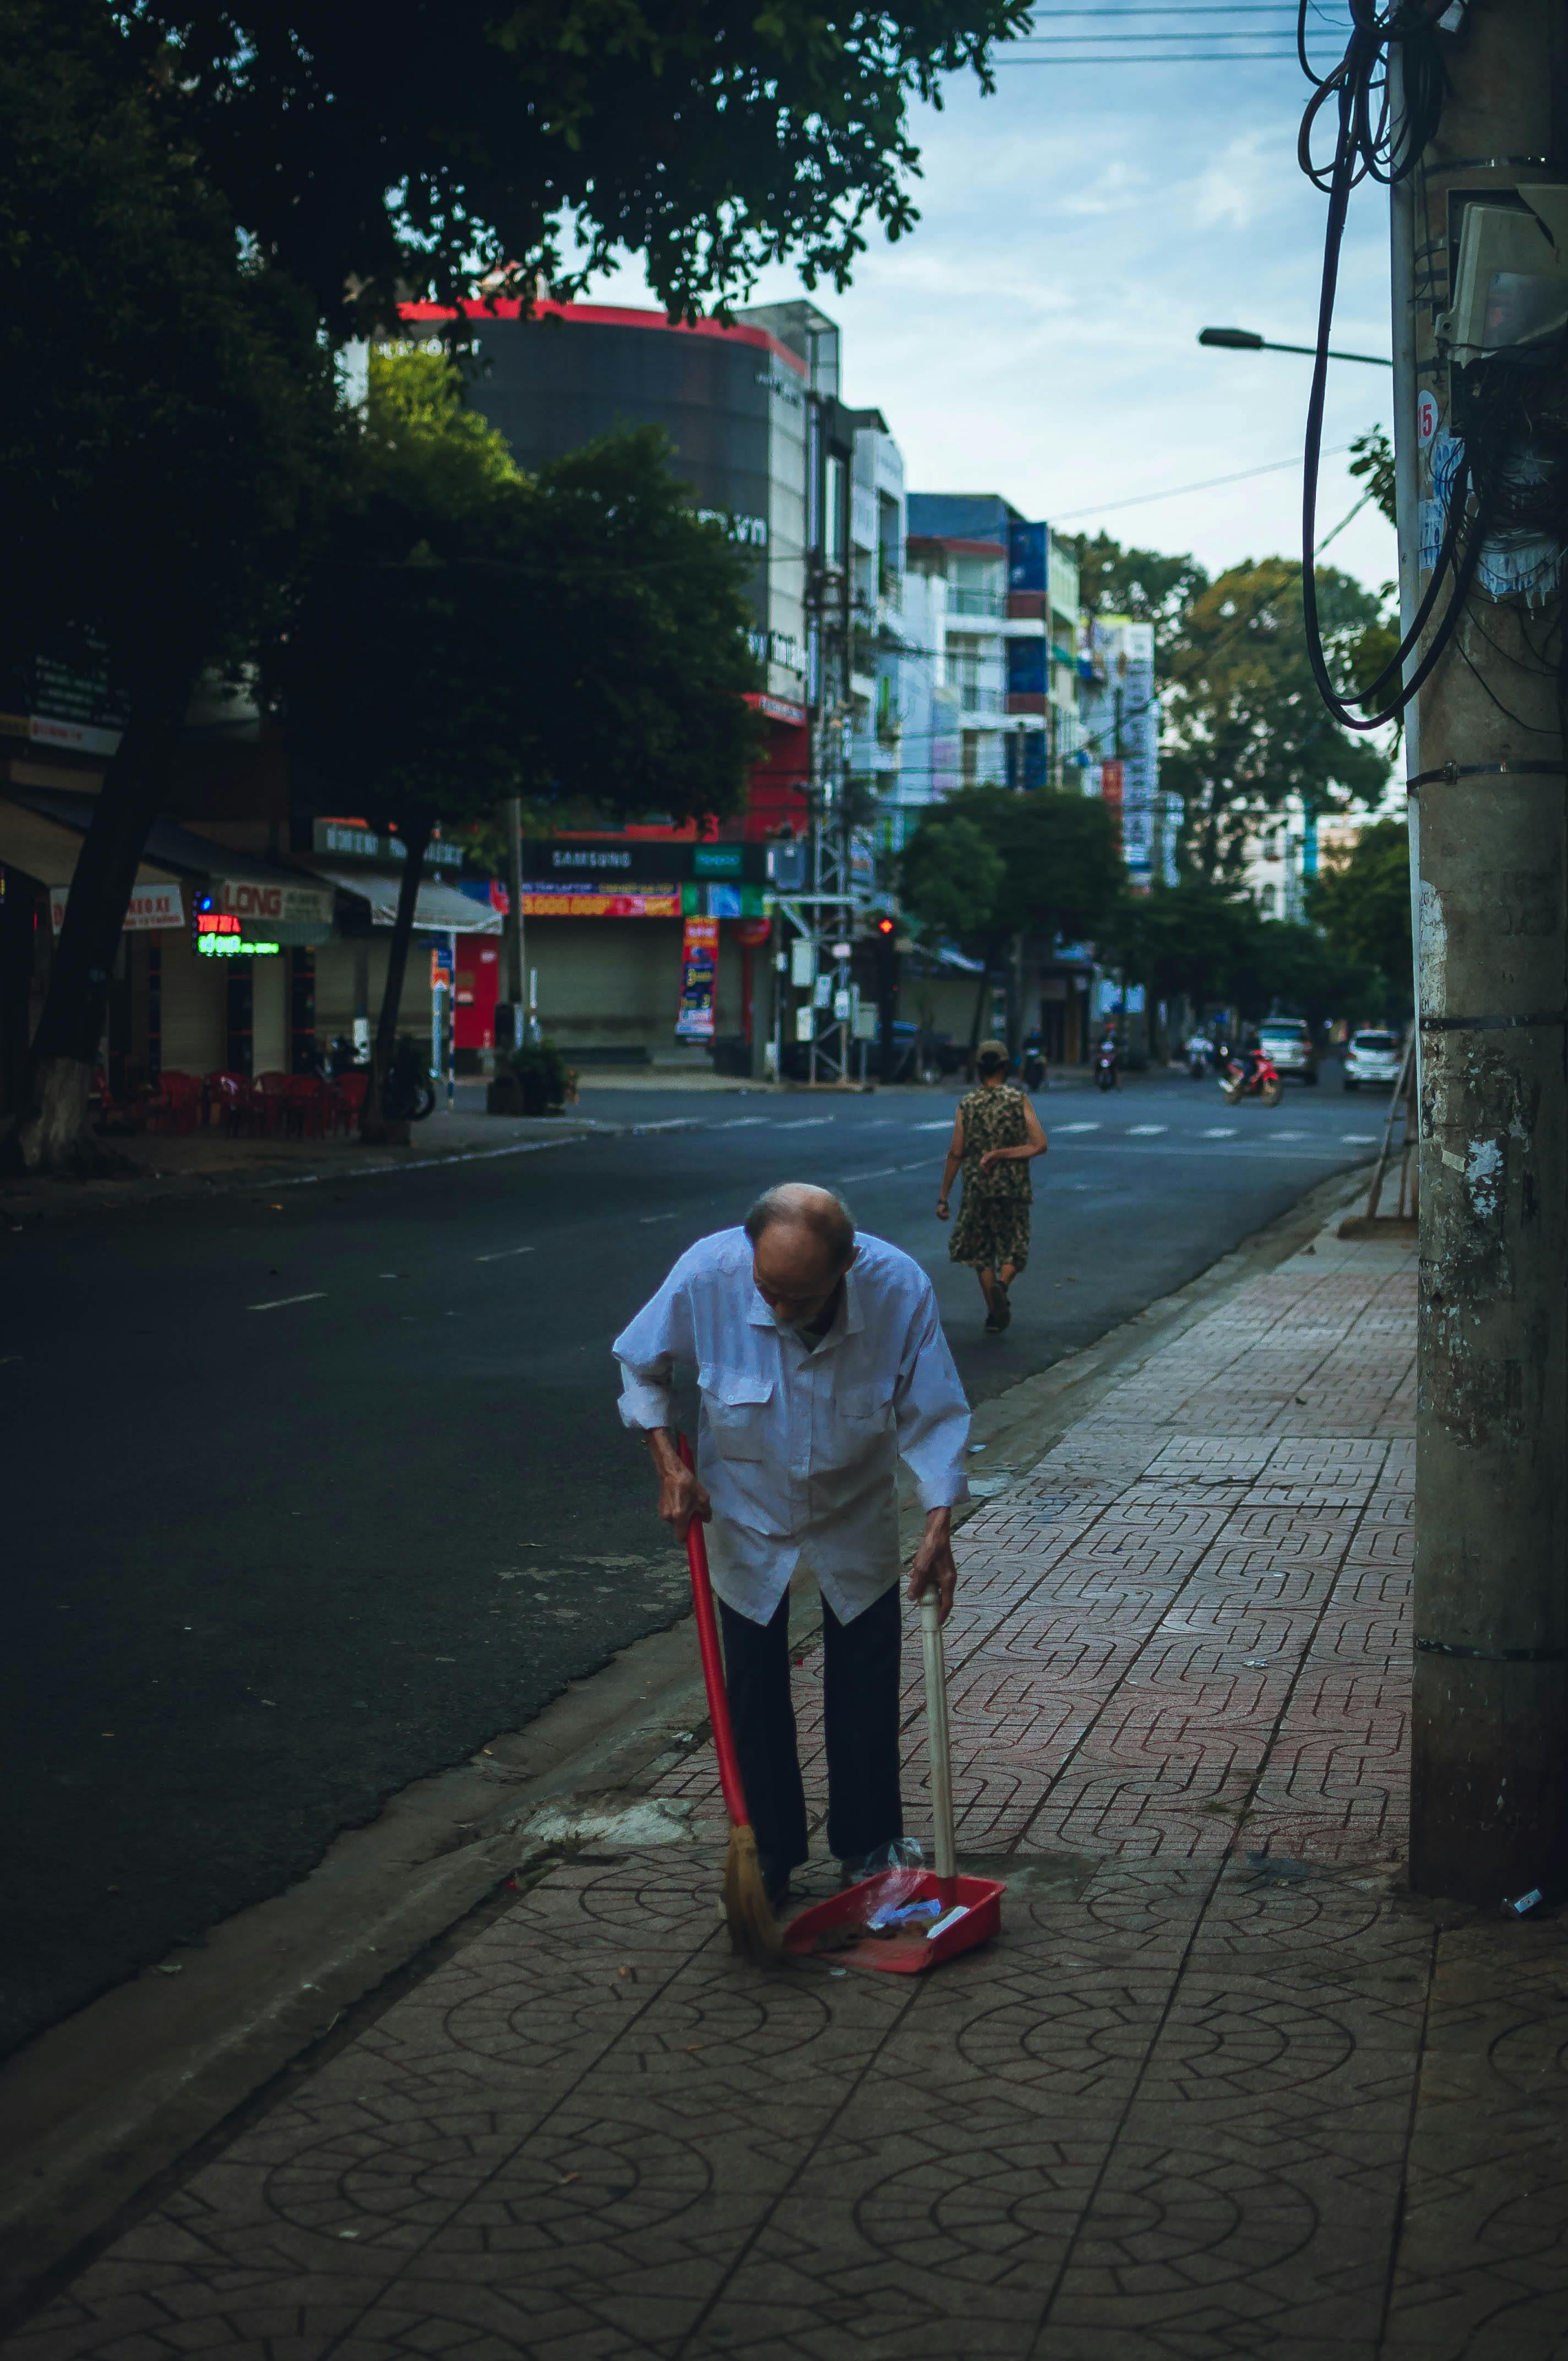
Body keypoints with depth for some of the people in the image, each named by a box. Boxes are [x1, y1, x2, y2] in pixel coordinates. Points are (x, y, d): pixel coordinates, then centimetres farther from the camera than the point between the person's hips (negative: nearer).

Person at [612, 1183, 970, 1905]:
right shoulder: (707, 1275, -30)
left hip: (856, 1524, 0)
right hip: (747, 1523, 0)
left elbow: (935, 1418, -18)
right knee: (754, 1698, 7)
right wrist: (670, 1467, -17)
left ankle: (868, 1852, 26)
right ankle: (767, 1863, 22)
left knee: (865, 1696, 8)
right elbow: (639, 1366, -9)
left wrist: (938, 1527, -29)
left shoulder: (900, 1289, -30)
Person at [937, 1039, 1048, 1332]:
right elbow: (1039, 1145, -10)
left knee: (982, 1253, 14)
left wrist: (944, 1197, 2)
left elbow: (955, 1153, -3)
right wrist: (1001, 1154, -6)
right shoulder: (1019, 1100, -1)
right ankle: (1002, 1283, -20)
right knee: (1014, 1250, 11)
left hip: (977, 1187, 1)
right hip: (1013, 1188, -1)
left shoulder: (967, 1104, 0)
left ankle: (994, 1314, 9)